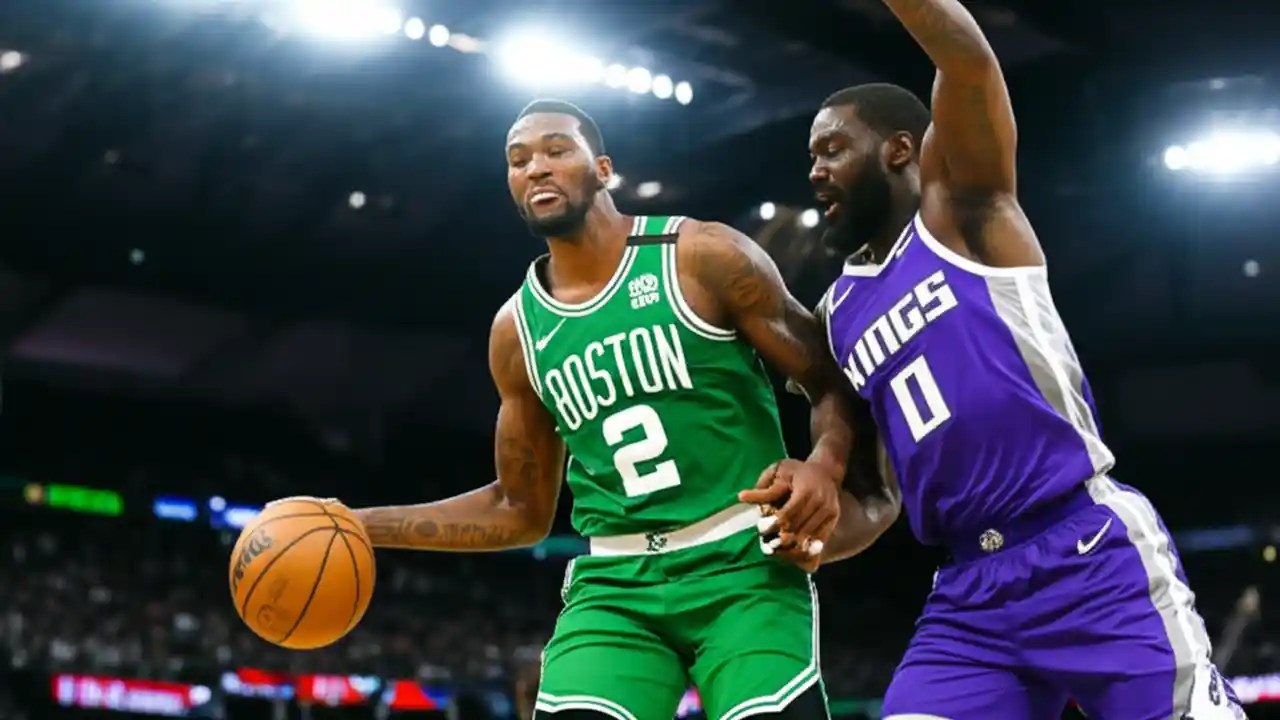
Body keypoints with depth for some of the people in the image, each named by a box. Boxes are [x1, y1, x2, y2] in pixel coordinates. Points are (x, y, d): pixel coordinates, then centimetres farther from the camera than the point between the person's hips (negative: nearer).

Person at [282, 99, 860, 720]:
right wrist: (362, 525, 10)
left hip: (742, 564, -3)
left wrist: (824, 465, -21)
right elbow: (522, 511, 17)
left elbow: (833, 382, 2)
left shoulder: (705, 257, -4)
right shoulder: (516, 328, 9)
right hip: (615, 585, 3)